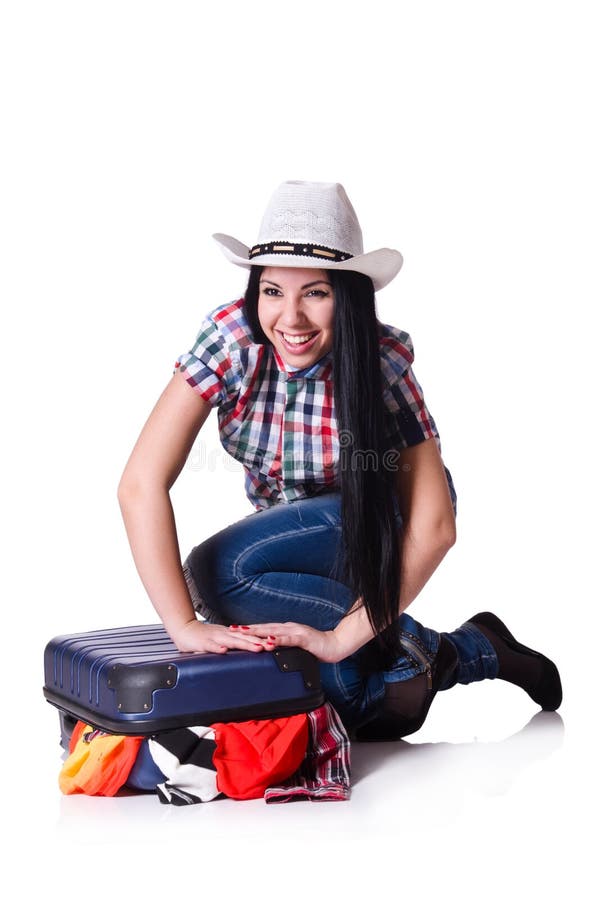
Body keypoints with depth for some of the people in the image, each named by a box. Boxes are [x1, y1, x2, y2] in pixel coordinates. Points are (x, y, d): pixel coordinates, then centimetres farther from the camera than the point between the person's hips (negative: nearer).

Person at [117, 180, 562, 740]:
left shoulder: (381, 361, -30)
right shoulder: (232, 338, -27)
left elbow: (432, 526, -31)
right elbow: (143, 484, -33)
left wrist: (342, 637, -37)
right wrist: (184, 626, -40)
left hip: (378, 515, -4)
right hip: (293, 533, 4)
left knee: (219, 570, -29)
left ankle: (405, 652, -15)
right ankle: (473, 648, -1)